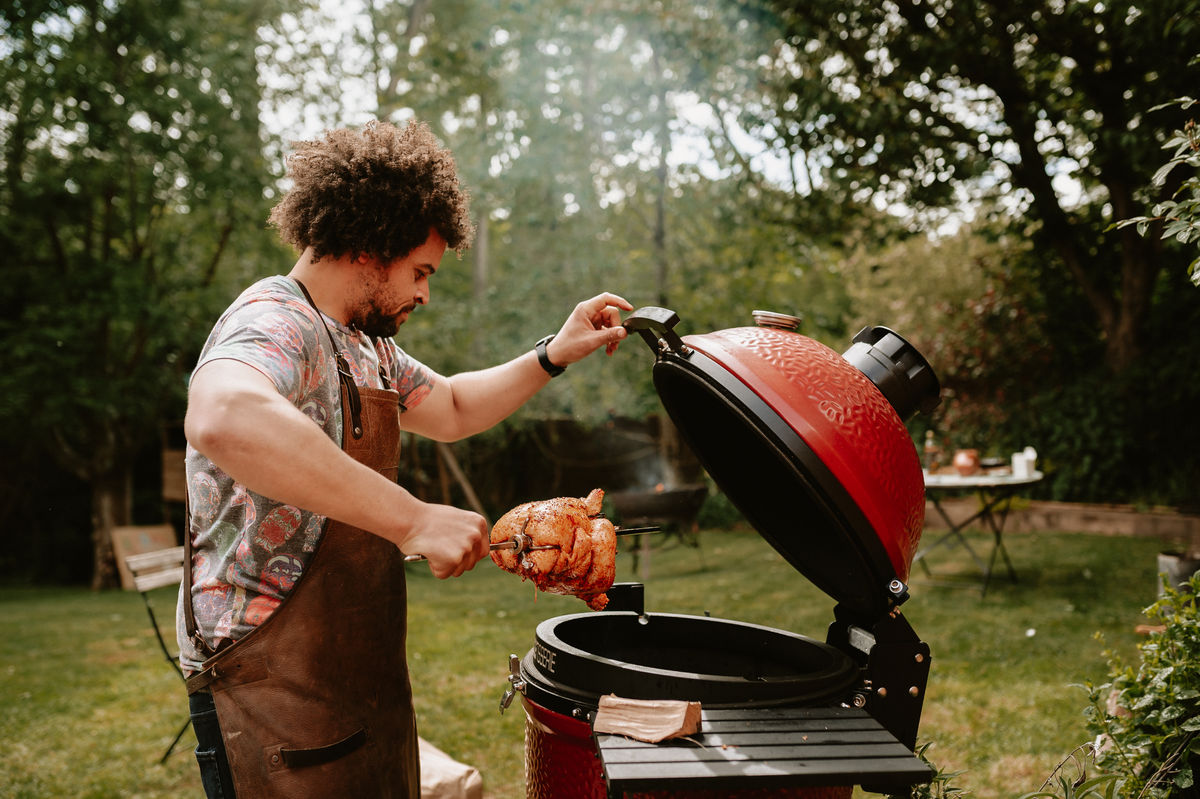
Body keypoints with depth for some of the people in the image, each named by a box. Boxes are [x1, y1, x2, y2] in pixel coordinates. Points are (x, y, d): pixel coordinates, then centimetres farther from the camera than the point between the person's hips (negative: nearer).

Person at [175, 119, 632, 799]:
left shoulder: (364, 343, 12)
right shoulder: (275, 324, -20)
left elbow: (451, 410, 25)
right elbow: (221, 420, -43)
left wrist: (555, 356, 11)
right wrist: (413, 518, -42)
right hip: (277, 696, -9)